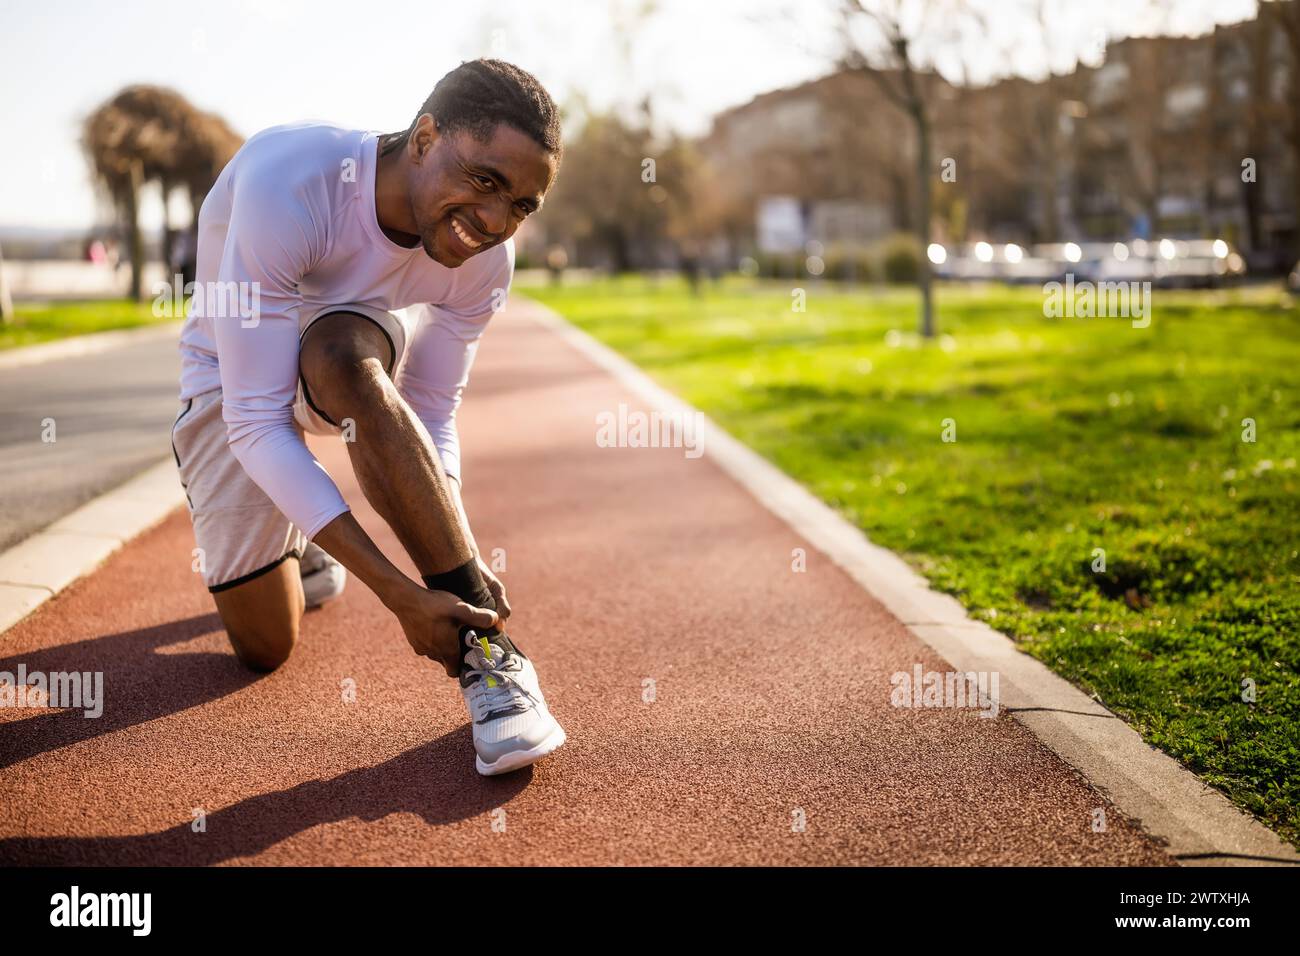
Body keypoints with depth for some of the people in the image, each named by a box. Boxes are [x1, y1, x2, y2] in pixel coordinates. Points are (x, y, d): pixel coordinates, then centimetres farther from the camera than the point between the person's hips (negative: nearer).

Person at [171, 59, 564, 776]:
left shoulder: (485, 259, -22)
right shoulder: (288, 183, -38)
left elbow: (430, 419, -14)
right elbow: (256, 421, -38)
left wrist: (461, 563, -32)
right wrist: (397, 592, -42)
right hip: (231, 377, -2)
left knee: (342, 356, -37)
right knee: (263, 648, -5)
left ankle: (485, 649, -31)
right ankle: (295, 547, 31)